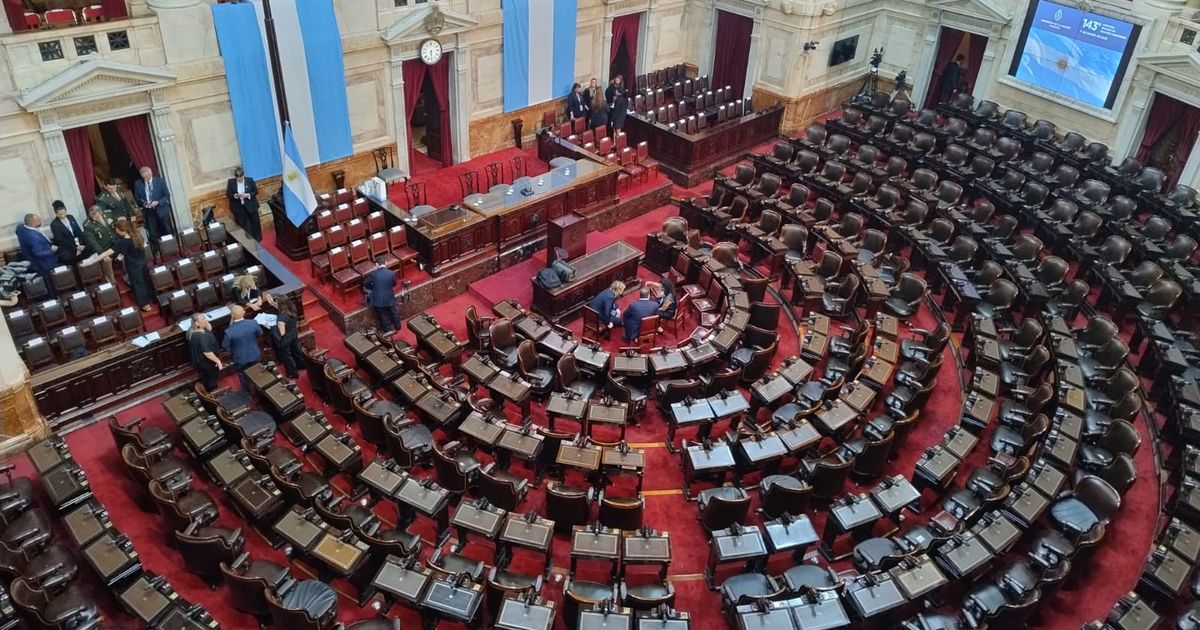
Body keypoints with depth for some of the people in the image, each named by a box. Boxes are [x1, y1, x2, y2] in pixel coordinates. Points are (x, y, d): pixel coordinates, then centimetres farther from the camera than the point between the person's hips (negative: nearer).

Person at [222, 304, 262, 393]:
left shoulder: (229, 331, -32)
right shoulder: (253, 323, -24)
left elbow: (225, 347, -15)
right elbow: (260, 334, -4)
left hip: (240, 359, -3)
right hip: (255, 355, 3)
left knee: (244, 378, 24)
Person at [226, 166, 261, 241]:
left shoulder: (250, 180, -8)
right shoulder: (231, 182, -5)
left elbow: (256, 191, -3)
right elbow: (228, 193, -1)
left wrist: (247, 195, -21)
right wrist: (235, 195, -22)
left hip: (251, 206, 0)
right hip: (238, 207, 0)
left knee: (255, 223, 12)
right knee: (241, 225, 9)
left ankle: (257, 239, 29)